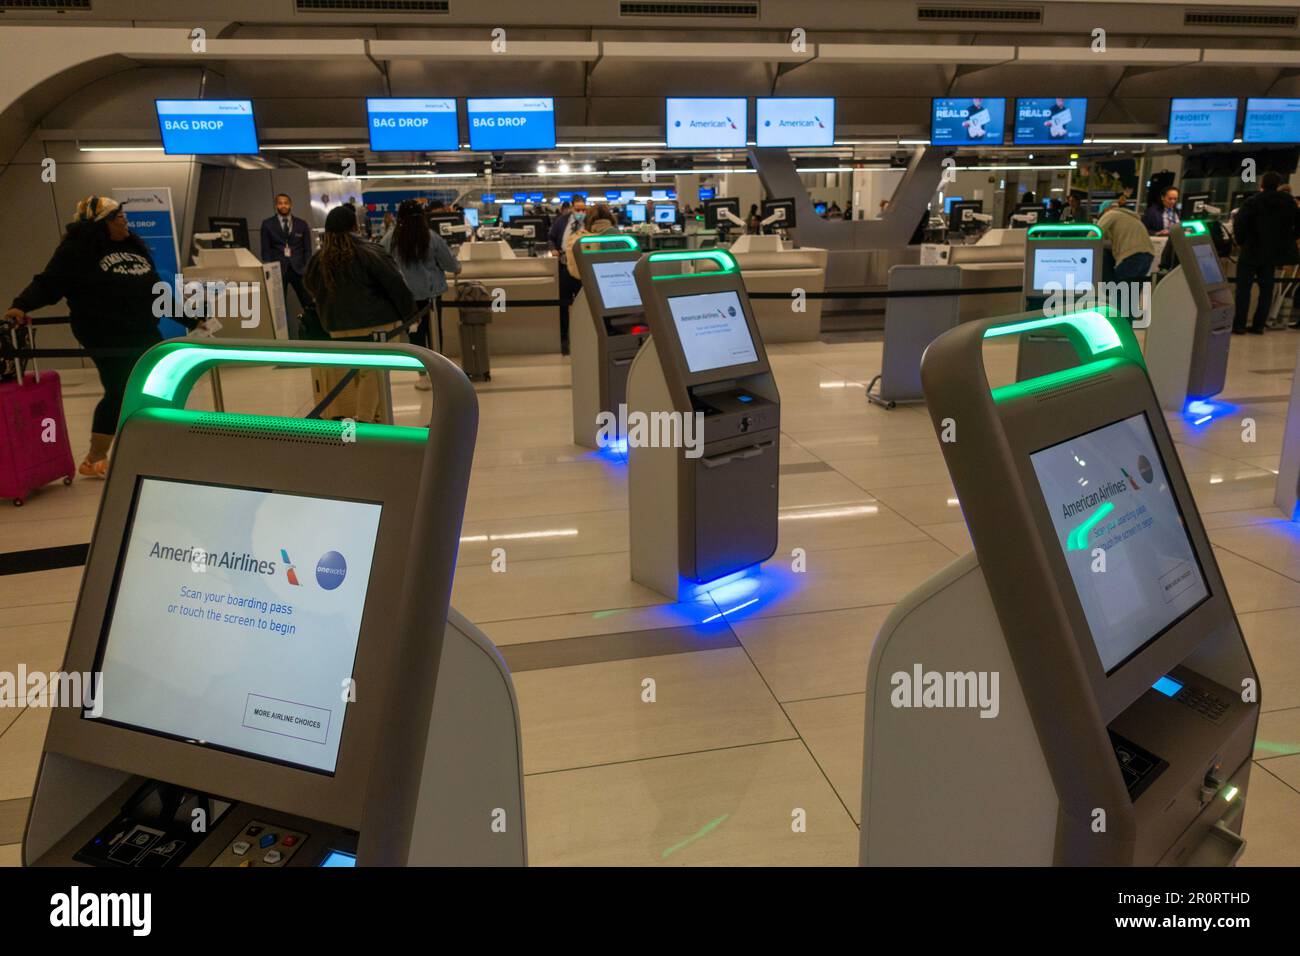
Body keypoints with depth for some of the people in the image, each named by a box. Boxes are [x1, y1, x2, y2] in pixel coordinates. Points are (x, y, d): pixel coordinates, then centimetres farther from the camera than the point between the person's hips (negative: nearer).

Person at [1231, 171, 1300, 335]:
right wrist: (1287, 239, 18)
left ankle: (1239, 324, -5)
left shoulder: (1251, 202, -10)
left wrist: (1240, 241, -1)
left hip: (1252, 251, -4)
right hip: (1274, 252, 5)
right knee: (1266, 289, 9)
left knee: (1243, 287, -1)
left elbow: (1240, 226, -16)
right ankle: (1259, 325, 8)